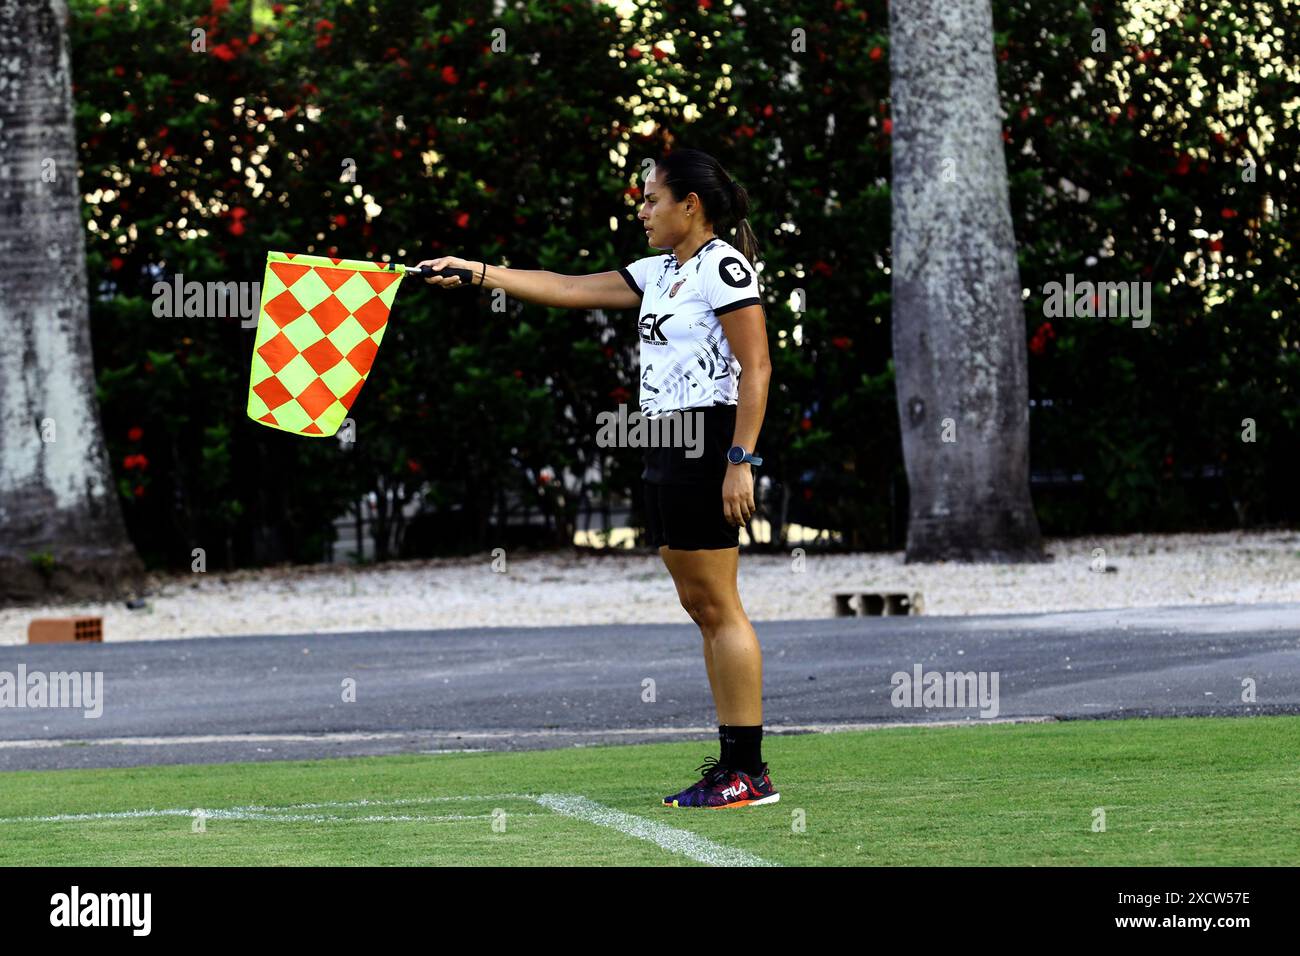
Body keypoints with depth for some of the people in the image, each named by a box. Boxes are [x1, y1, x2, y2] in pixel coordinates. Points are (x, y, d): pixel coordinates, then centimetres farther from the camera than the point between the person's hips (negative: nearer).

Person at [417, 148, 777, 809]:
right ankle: (732, 759, 8)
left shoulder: (724, 268, -10)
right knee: (701, 608, 7)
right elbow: (569, 289, 21)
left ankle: (749, 771, -8)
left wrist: (741, 461, -21)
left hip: (708, 448, -9)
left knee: (718, 607, -9)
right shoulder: (659, 273, 17)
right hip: (667, 452, 9)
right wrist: (475, 273, 18)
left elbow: (755, 368, -15)